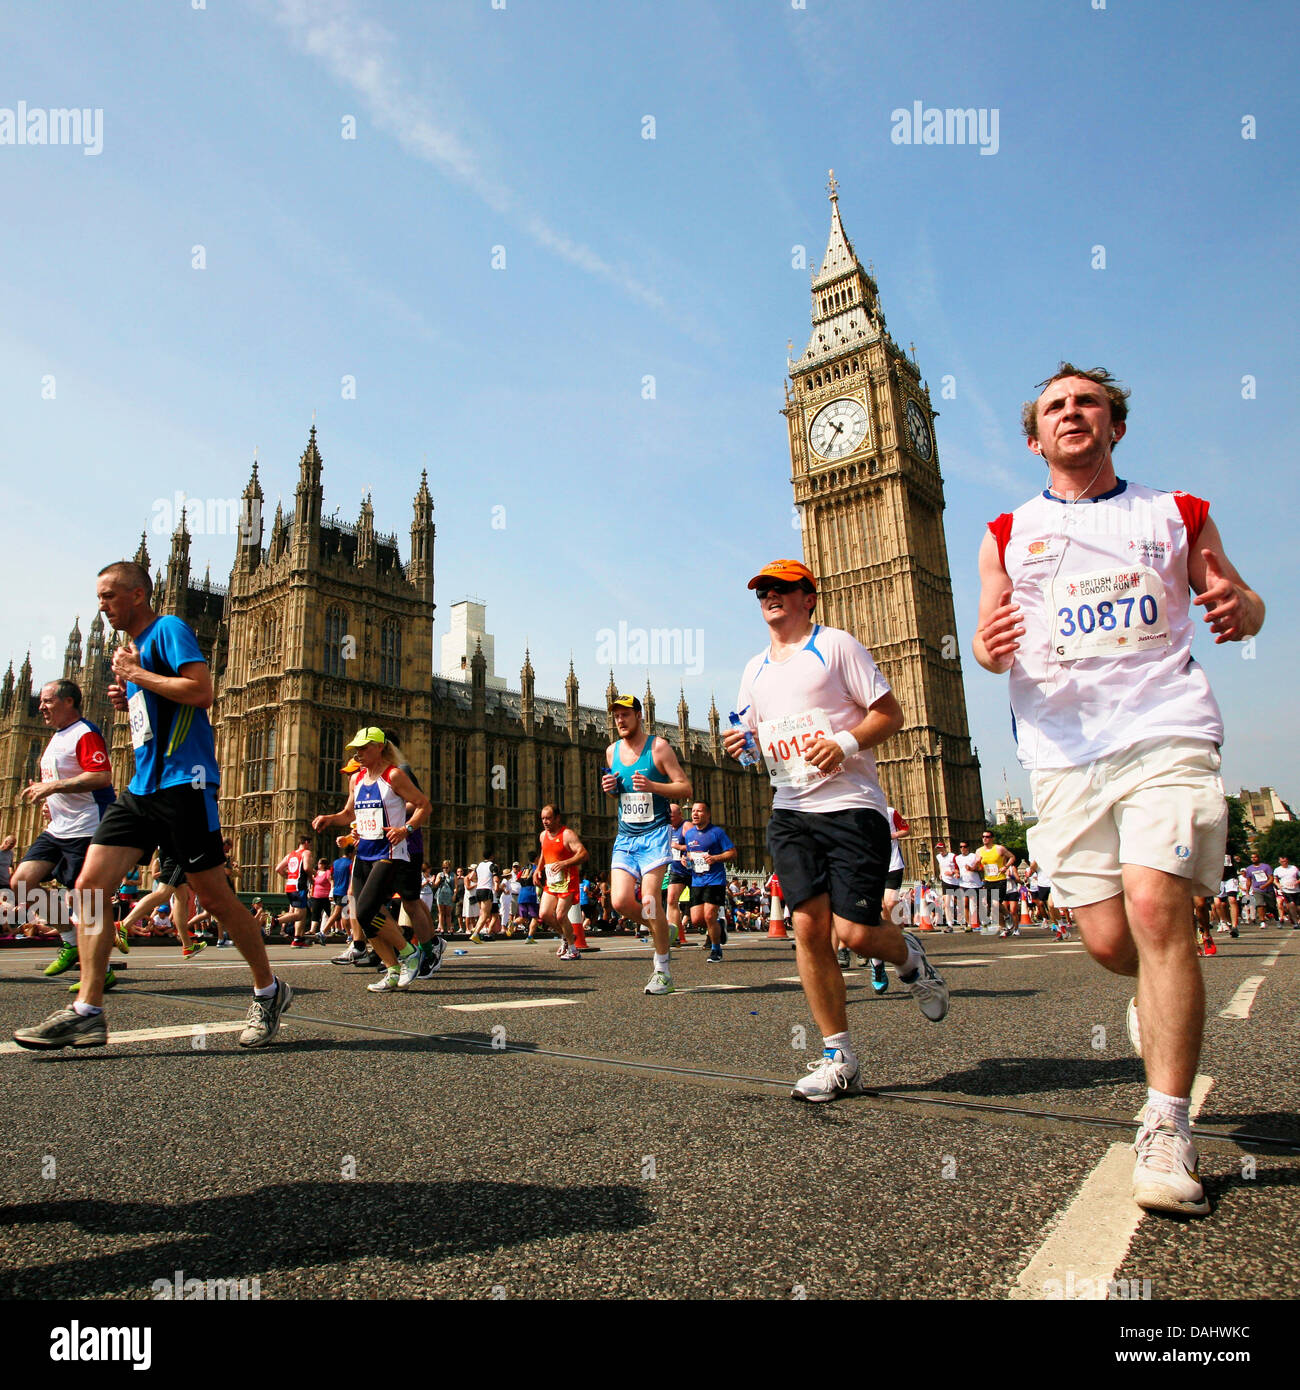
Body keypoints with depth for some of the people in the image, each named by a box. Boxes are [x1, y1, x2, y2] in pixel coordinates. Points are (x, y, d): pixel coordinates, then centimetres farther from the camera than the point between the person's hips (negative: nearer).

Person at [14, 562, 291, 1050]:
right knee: (89, 887, -3)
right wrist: (128, 702, 12)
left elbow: (201, 691, -19)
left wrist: (136, 675, -10)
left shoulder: (168, 629, -4)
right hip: (142, 787, 9)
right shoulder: (132, 648, 23)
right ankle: (86, 1013, 1)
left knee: (215, 896, -2)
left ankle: (269, 992, 14)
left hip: (183, 782, -9)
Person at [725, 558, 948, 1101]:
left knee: (855, 931, -11)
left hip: (851, 805, -5)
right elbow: (753, 737, 25)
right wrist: (738, 745, 2)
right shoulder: (755, 669, 18)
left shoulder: (836, 645, 1)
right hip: (791, 812, 5)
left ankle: (908, 956, 27)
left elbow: (890, 714, -2)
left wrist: (844, 743, -18)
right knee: (809, 926, -4)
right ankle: (838, 1060, 9)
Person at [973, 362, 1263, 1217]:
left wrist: (1239, 607, -6)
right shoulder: (1009, 536, 13)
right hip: (1063, 751, 1)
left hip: (1166, 730, -1)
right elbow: (991, 642, 11)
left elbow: (1241, 602, 19)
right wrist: (992, 646, -13)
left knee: (1155, 909, -18)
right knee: (1108, 939, 0)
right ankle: (1168, 998, 37)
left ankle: (1167, 1129, -4)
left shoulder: (1177, 514, 13)